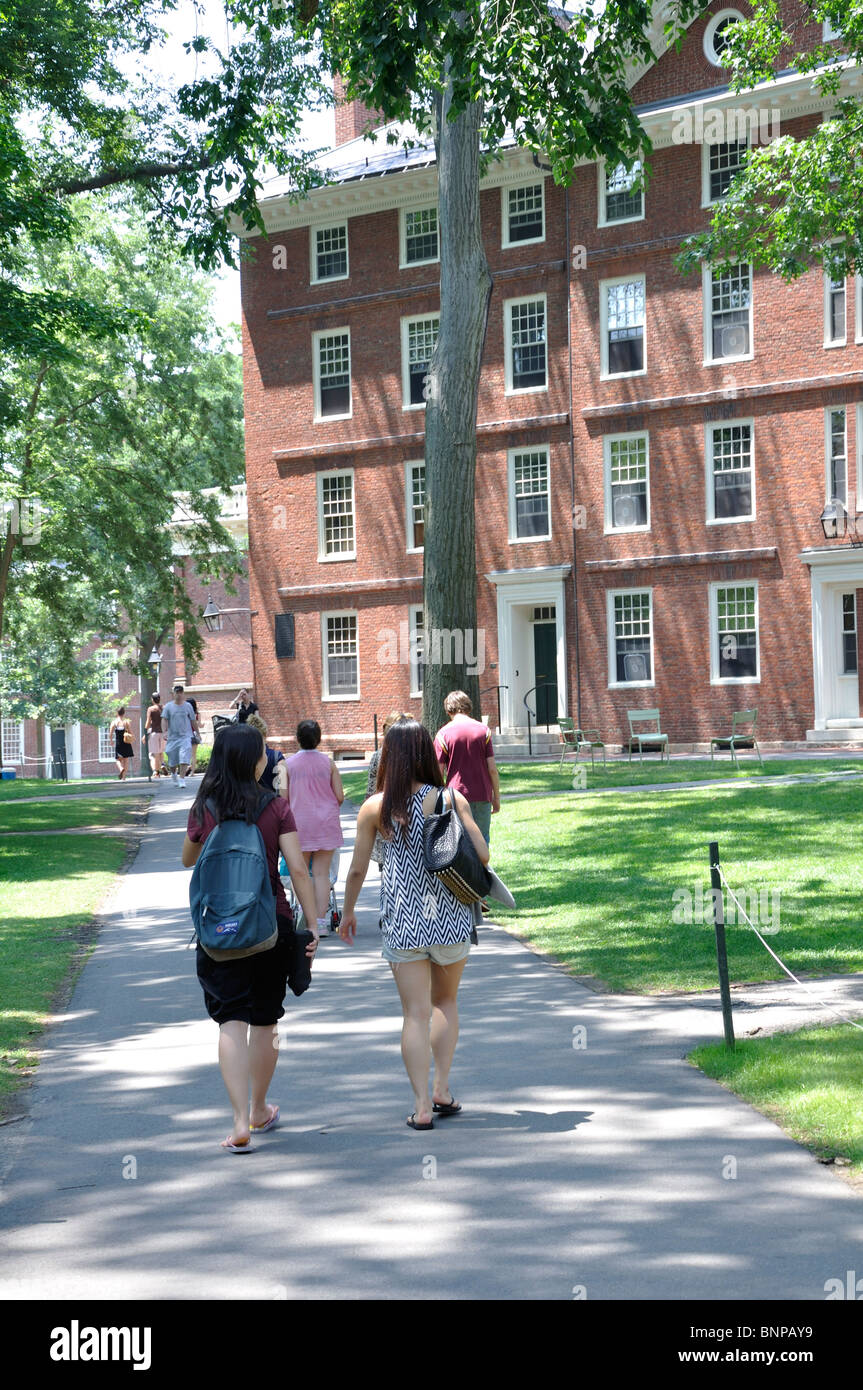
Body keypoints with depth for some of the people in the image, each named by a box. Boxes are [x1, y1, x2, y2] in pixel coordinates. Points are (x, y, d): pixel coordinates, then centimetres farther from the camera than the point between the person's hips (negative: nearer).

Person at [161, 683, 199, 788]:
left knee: (184, 758, -15)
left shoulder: (188, 706, 6)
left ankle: (182, 779, -15)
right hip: (172, 736, 1)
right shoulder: (168, 706, 3)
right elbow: (164, 720, -2)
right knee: (172, 760, 10)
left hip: (185, 736, -1)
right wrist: (164, 732, -16)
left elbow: (193, 721, 13)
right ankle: (173, 774, 38)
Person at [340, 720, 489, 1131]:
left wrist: (348, 912, 17)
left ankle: (422, 1105, 1)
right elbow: (482, 854, -8)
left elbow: (357, 869, 2)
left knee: (416, 1013, 4)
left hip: (403, 922, 0)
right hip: (450, 916, 1)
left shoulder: (375, 808, -3)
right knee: (446, 1002, 21)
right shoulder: (451, 799, -5)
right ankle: (442, 1089, 19)